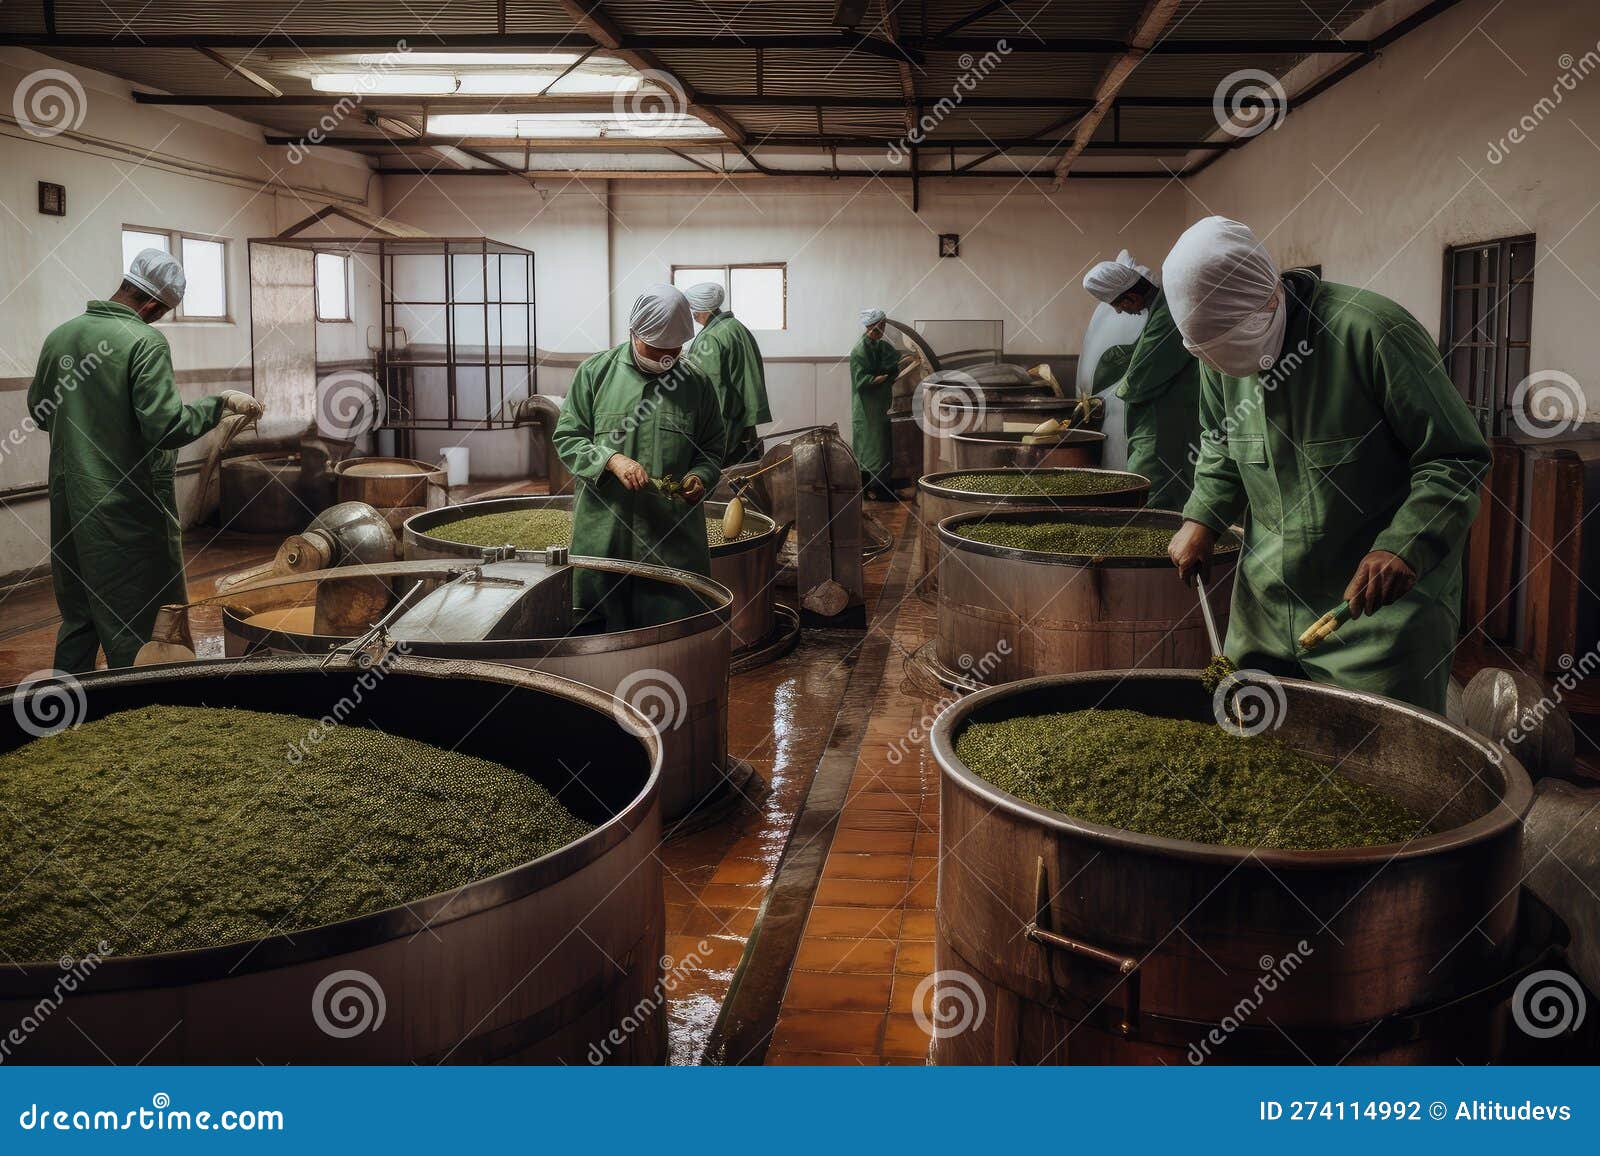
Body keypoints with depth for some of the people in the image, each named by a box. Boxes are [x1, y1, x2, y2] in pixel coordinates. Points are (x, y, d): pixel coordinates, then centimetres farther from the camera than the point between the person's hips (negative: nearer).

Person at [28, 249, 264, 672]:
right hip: (128, 507, -7)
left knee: (78, 617, 19)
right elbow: (168, 427, -22)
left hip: (69, 508, 7)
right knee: (135, 627, 3)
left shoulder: (58, 336, 5)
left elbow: (38, 412, 16)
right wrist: (221, 402, -10)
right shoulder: (145, 342, -16)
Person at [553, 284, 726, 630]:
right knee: (606, 630, 7)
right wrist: (612, 459, -15)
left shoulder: (696, 383, 7)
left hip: (674, 537, 1)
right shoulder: (595, 372, 2)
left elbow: (712, 449, 14)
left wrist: (699, 477, -8)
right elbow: (567, 437, 3)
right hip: (604, 533, -1)